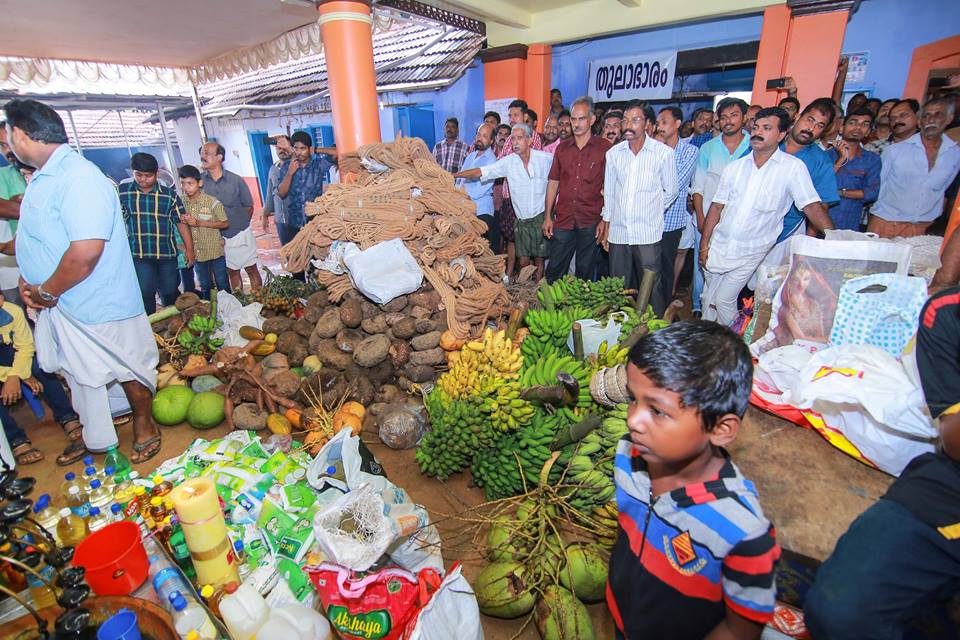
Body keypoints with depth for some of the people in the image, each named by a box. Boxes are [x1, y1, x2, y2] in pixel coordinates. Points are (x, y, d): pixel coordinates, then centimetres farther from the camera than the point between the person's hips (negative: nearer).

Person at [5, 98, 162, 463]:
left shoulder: (78, 177, -22)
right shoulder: (43, 178, 11)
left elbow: (85, 251, -31)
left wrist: (47, 292, -17)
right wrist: (30, 281, 7)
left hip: (97, 307, -10)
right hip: (60, 307, 10)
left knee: (126, 370, 9)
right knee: (84, 376, 22)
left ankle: (144, 427, 31)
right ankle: (95, 440, 42)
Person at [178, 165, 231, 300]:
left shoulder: (212, 202, -13)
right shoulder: (181, 202, 1)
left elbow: (225, 223, -10)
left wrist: (199, 223, -17)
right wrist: (182, 221, -11)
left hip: (215, 251, -5)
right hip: (197, 252, 5)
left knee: (223, 285, 6)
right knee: (205, 287, 17)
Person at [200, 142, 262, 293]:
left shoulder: (235, 180, -9)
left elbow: (249, 206, 0)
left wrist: (240, 224, 6)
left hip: (241, 234, -2)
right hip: (218, 238, 2)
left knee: (252, 270, 5)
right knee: (232, 272, 14)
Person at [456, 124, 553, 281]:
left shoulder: (546, 158, -5)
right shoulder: (508, 162, -2)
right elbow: (480, 172, -7)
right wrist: (453, 175, -15)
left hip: (540, 217, -2)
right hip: (521, 220, 2)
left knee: (539, 259, 4)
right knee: (523, 260, 6)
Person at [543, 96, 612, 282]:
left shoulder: (605, 148, -1)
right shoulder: (562, 149, 10)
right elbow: (553, 183, 12)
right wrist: (547, 216, 7)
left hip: (591, 222, -2)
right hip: (563, 220, 3)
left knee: (585, 274, 8)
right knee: (554, 272, 6)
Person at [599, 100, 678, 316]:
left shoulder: (663, 153, -3)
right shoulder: (613, 153, 7)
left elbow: (670, 192, 6)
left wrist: (650, 212, 10)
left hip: (647, 233, -3)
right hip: (618, 232, 3)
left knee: (651, 289, 1)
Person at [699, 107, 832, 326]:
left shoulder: (793, 167, -6)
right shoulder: (735, 167, 5)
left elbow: (812, 205, -10)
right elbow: (717, 207, 6)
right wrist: (704, 244, 1)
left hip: (749, 253, -4)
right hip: (718, 245, 4)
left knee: (724, 300, -1)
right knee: (709, 298, 12)